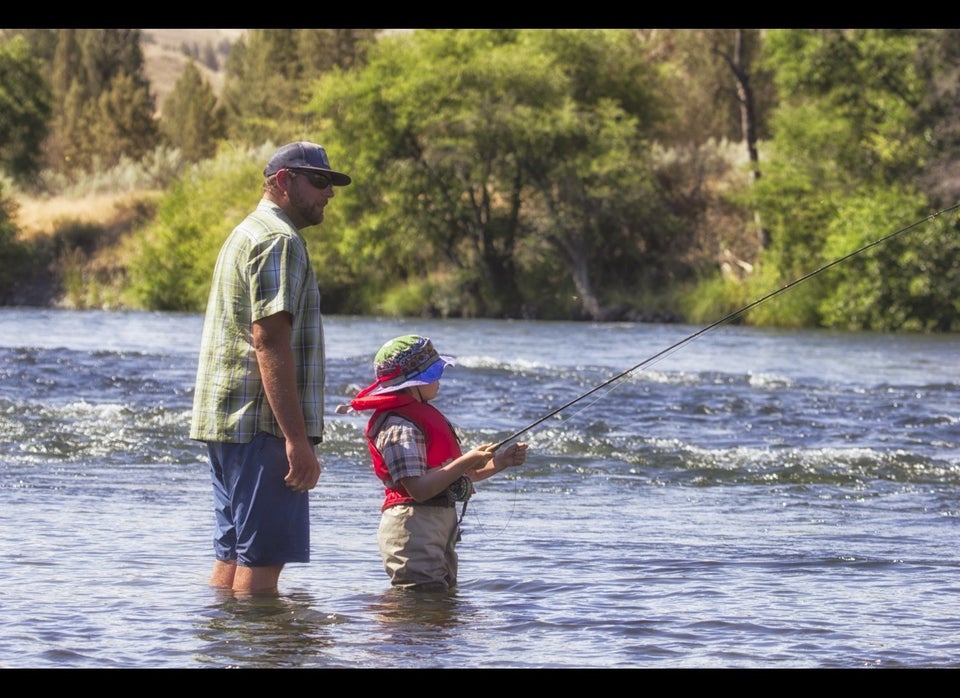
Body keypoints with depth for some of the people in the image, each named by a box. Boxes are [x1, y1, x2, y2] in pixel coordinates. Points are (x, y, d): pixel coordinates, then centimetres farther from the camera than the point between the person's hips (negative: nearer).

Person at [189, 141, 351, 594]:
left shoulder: (244, 235, 23)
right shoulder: (280, 239, -10)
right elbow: (270, 341, -20)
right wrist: (297, 439, -23)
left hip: (225, 421, 10)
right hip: (261, 425, -10)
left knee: (233, 554, 12)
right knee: (263, 556, -9)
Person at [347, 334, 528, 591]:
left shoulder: (427, 415, 17)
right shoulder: (399, 426, -15)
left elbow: (457, 478, 20)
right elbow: (419, 489, -23)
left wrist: (499, 462, 8)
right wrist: (467, 462, -21)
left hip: (441, 522, 11)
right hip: (412, 527, -11)